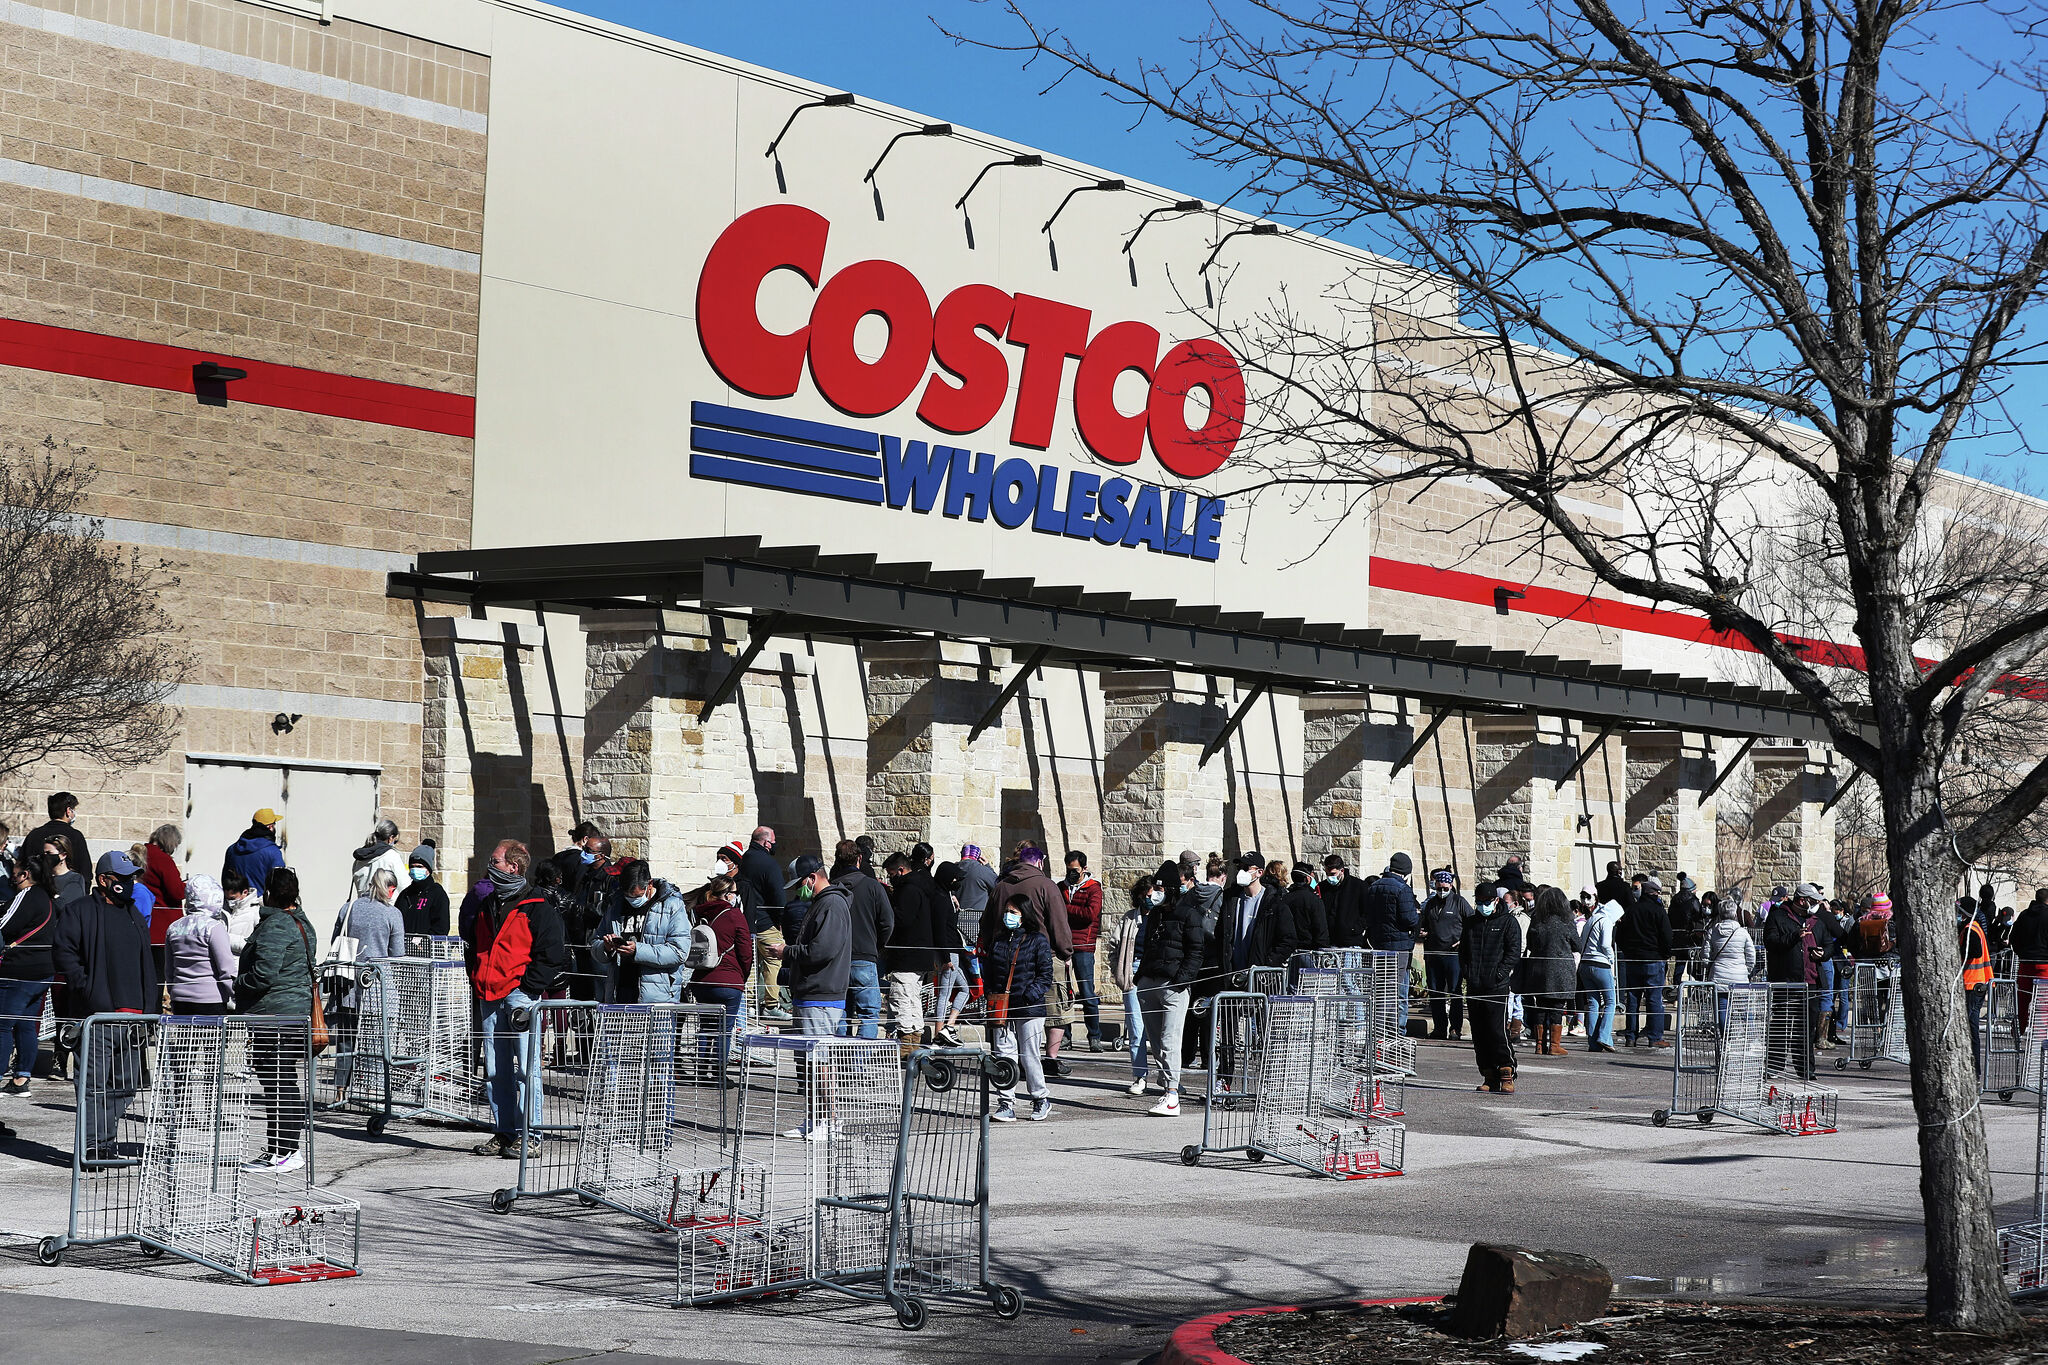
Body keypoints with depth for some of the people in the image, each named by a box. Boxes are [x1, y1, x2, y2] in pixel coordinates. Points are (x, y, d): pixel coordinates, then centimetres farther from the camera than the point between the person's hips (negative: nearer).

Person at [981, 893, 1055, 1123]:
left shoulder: (1038, 940, 0)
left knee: (1028, 1056, 0)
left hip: (1029, 1009, -4)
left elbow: (1045, 975, -3)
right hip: (1001, 1008, 4)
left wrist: (1030, 996, -13)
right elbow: (989, 972, 21)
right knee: (1004, 1055, 1)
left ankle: (1041, 1099, 18)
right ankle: (1006, 1105, 4)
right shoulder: (997, 940, 13)